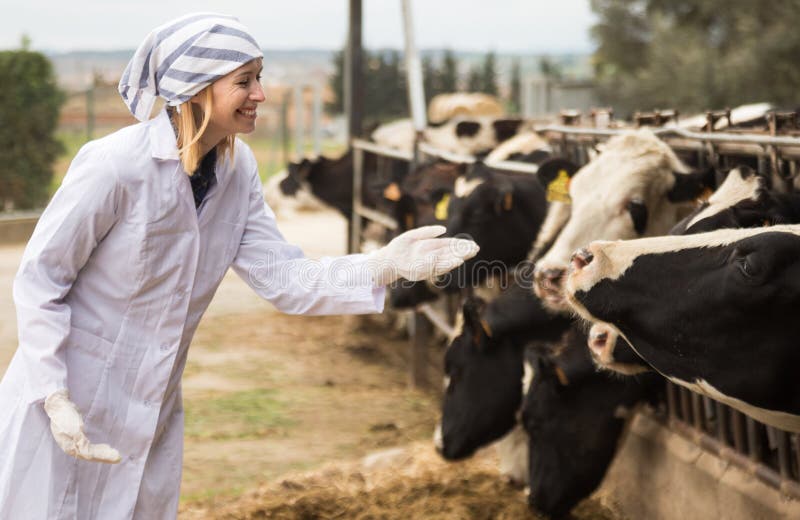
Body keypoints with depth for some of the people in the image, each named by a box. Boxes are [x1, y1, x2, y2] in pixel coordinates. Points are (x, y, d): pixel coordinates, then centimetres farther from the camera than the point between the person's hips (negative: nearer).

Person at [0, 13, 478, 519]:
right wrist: (55, 398, -20)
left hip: (154, 414, 6)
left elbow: (284, 278, -5)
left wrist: (383, 267, -20)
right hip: (67, 405, -6)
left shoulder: (237, 168, -3)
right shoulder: (115, 164, -21)